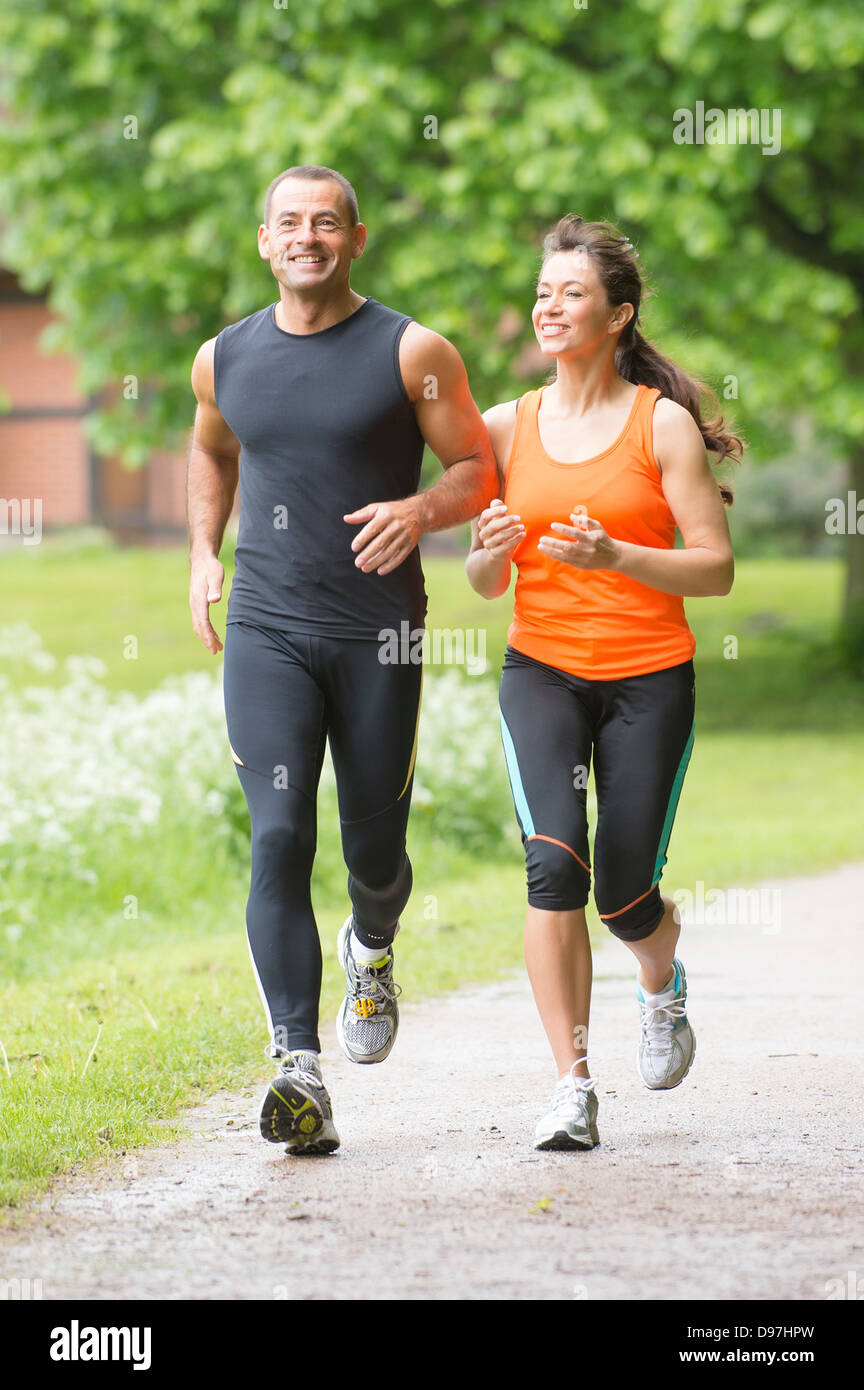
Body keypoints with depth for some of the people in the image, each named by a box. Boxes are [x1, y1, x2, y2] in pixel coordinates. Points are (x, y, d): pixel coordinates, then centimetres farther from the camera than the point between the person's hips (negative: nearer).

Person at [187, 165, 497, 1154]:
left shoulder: (412, 353, -2)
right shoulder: (225, 359, 8)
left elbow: (480, 470, 1)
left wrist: (421, 509, -19)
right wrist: (202, 552, 16)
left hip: (378, 633, -1)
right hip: (265, 629, 1)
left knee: (373, 844, 7)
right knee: (279, 839, -14)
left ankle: (371, 951, 45)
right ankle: (299, 1072, -20)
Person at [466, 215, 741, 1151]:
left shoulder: (663, 424, -4)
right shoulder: (507, 426, 4)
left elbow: (717, 569, -7)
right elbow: (485, 582, 12)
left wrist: (614, 555, -21)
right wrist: (492, 550, -12)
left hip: (648, 676, -1)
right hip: (541, 669, 2)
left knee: (625, 896, 1)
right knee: (555, 865, -20)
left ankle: (662, 986, 39)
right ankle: (572, 1089, -14)